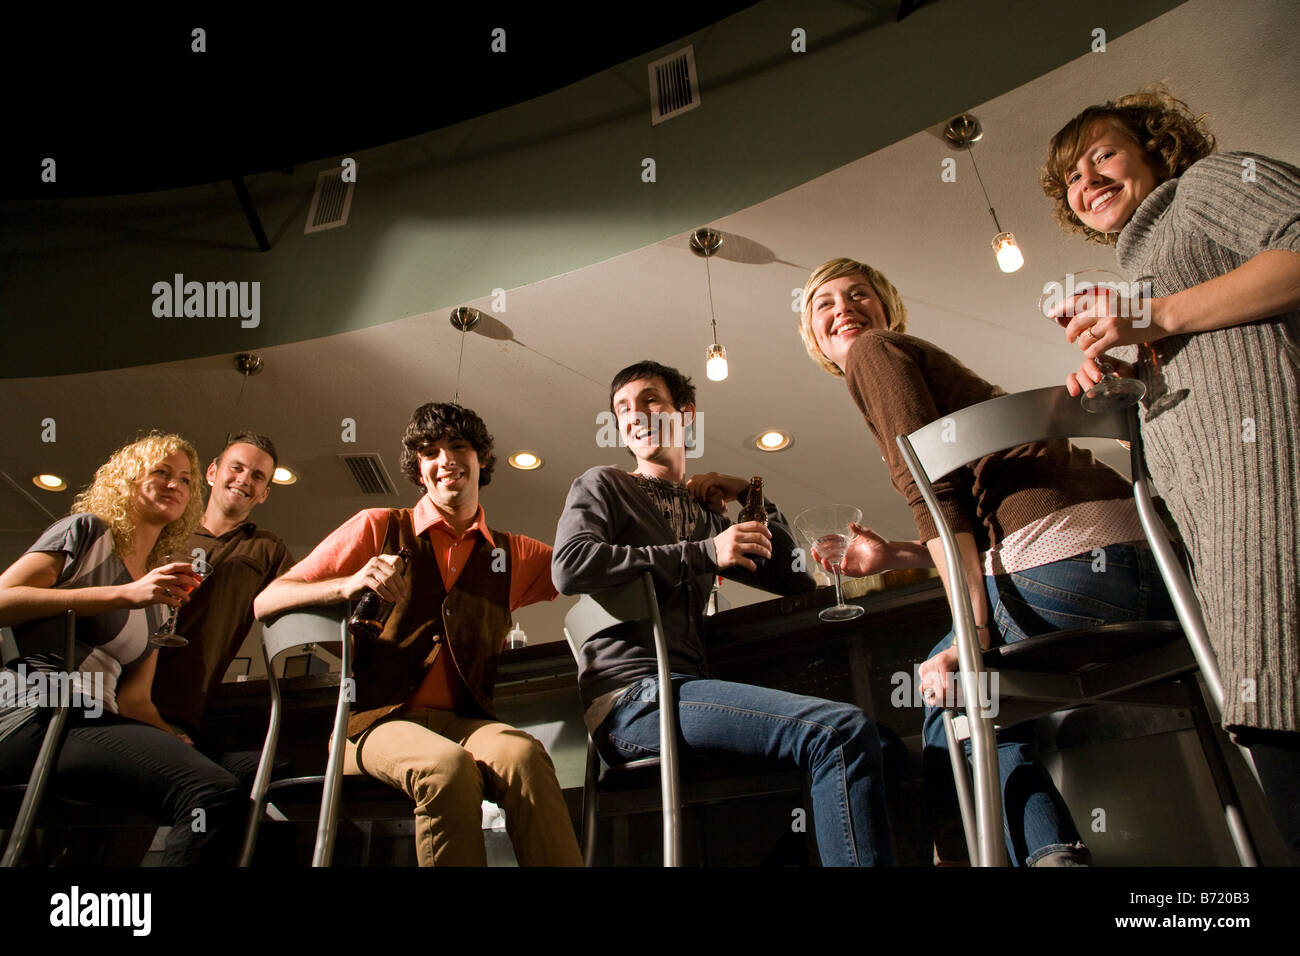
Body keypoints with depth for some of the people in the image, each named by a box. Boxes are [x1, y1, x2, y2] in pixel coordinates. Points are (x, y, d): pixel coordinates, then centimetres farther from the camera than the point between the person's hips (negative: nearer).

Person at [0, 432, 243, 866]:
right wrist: (127, 594, -9)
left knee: (219, 795, -23)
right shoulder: (86, 530, 12)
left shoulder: (160, 600, 27)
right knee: (214, 793, -31)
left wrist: (179, 745, 3)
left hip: (92, 724, 6)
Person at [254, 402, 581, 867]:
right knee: (447, 767, -36)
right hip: (377, 722, -2)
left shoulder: (513, 554, 19)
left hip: (464, 723, 2)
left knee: (522, 753, -33)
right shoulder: (380, 528, 11)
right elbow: (266, 603, 6)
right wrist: (349, 585, -14)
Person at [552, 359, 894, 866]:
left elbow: (796, 578, 28)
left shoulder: (706, 515, 27)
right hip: (633, 696, -7)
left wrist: (754, 497, 20)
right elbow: (569, 567, -10)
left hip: (689, 689, 7)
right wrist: (704, 553, -9)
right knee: (842, 731, -25)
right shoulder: (602, 485, 11)